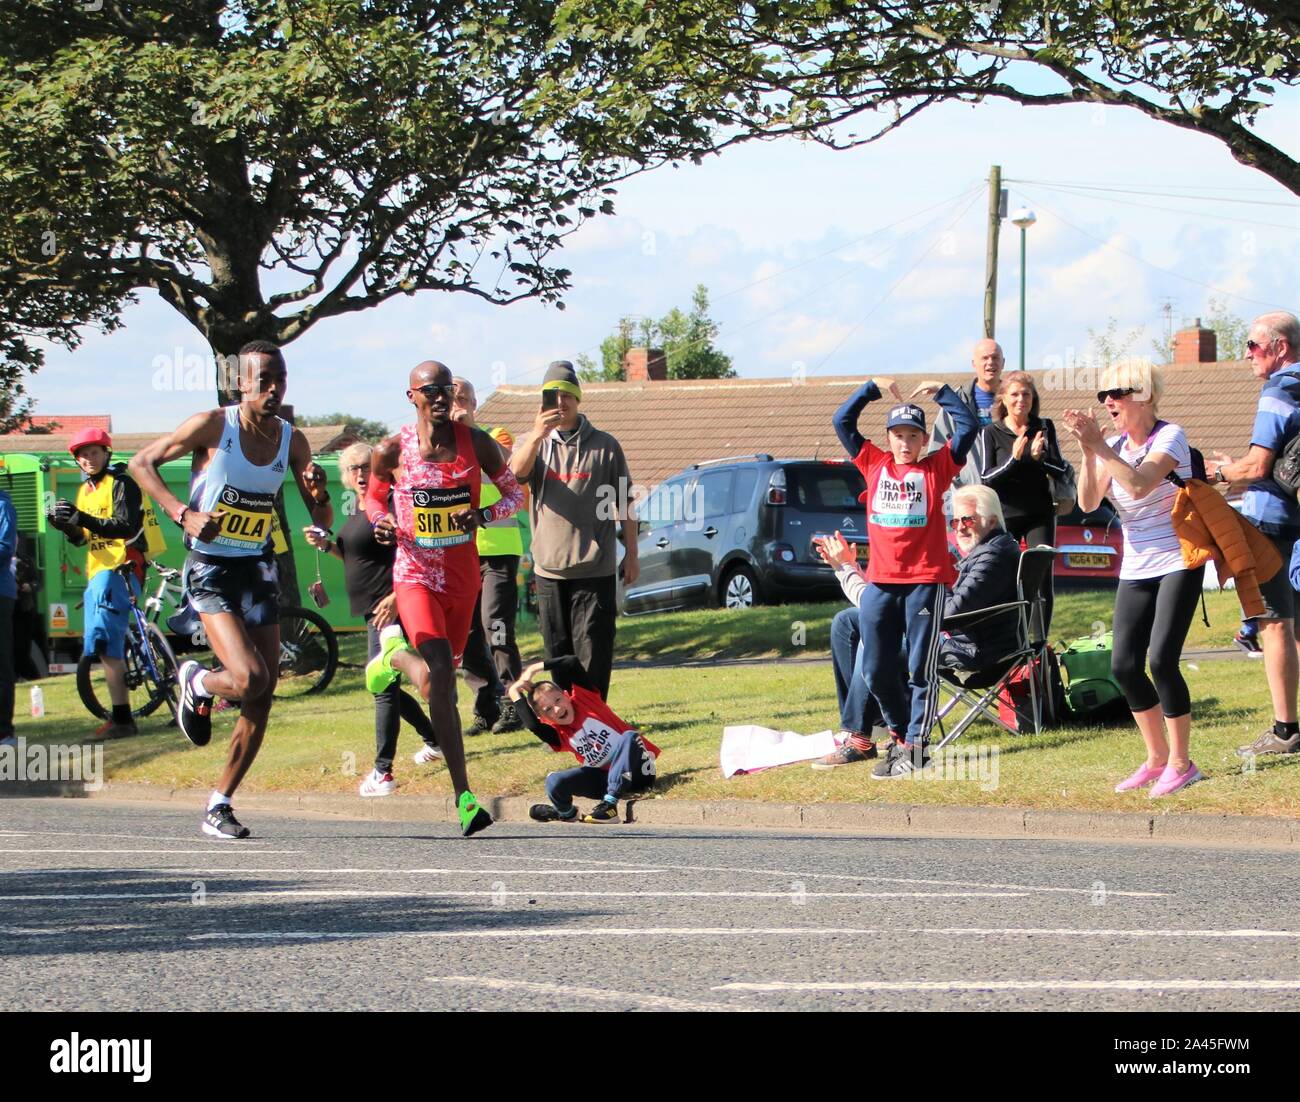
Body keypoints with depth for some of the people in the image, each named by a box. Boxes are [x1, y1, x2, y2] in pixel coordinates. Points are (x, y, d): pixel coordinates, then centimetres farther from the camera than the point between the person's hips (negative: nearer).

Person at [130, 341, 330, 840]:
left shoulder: (292, 441, 0)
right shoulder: (213, 426, -12)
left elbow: (320, 514, 4)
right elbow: (142, 463, -5)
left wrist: (319, 499, -21)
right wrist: (182, 513, -18)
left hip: (258, 569, 5)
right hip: (210, 570, -5)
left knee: (261, 702, 1)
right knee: (249, 679, -22)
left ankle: (219, 805, 14)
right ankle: (196, 684, 14)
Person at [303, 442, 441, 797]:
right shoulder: (358, 512, 16)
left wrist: (396, 597, -27)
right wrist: (327, 544, 12)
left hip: (388, 605, -11)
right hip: (370, 608, 11)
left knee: (384, 687, -12)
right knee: (385, 686, 19)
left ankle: (383, 772, -13)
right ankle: (434, 739, 36)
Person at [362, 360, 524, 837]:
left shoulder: (476, 444, -1)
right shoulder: (392, 451, -5)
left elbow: (515, 493, 9)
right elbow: (373, 495, 14)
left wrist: (484, 515, -12)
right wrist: (382, 523, -9)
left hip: (463, 578, 4)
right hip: (415, 576, -4)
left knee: (441, 679, 16)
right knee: (440, 677, -22)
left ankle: (395, 653, 53)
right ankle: (463, 796, -14)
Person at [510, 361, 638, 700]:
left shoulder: (604, 446, 5)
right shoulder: (533, 443, 9)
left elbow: (624, 503, 8)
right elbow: (517, 472, -15)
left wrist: (631, 554, 3)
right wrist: (537, 436, -31)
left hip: (596, 567, -2)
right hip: (550, 567, 2)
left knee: (593, 652, -6)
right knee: (557, 652, 7)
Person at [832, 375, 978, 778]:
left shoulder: (936, 468, 6)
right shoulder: (874, 464, 12)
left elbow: (967, 428, 0)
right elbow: (842, 421, 12)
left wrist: (941, 393, 1)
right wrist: (873, 388, 8)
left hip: (925, 581, -3)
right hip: (880, 582, 3)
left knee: (920, 669, -3)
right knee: (876, 670, 5)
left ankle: (915, 746, -4)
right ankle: (899, 734, 21)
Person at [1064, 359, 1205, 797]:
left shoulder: (1169, 437, -11)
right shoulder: (1115, 445, 6)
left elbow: (1140, 484, -28)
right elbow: (1088, 502, -6)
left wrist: (1100, 447, -30)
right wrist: (1088, 451, -18)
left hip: (1178, 563, -7)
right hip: (1136, 570, 7)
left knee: (1161, 659, -17)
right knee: (1124, 665, 0)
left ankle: (1181, 762, -6)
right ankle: (1157, 757, 15)